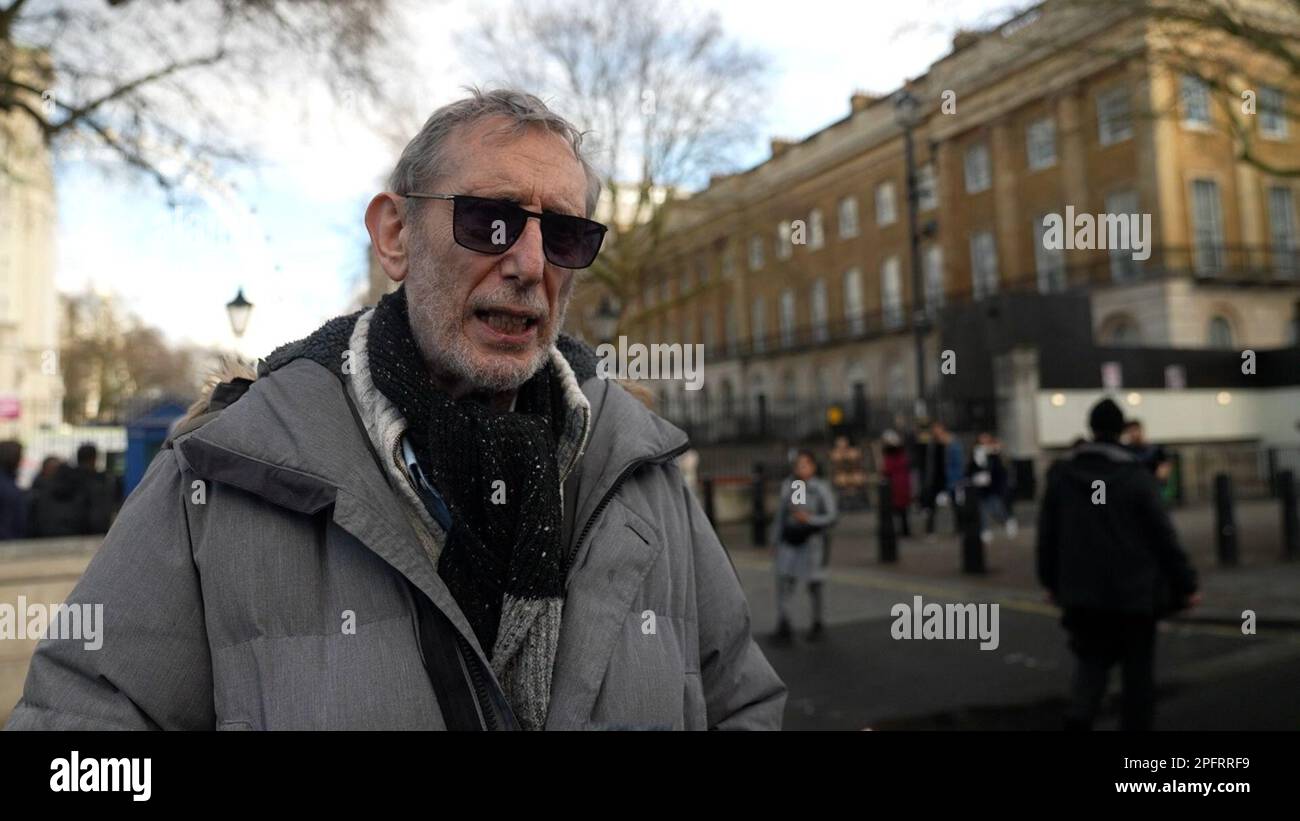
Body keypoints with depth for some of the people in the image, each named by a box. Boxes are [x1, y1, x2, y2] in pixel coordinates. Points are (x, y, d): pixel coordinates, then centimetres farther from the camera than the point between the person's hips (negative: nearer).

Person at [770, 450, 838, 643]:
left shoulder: (822, 488, -9)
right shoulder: (788, 484, 4)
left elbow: (832, 516, -9)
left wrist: (809, 519, -22)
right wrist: (775, 538, 14)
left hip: (811, 540, -3)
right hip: (789, 540, 3)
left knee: (814, 582, 9)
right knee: (784, 579, -8)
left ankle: (818, 623, 28)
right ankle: (783, 626, -5)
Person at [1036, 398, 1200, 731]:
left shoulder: (1061, 474, 1)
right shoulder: (1136, 476, -10)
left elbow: (1048, 532, 6)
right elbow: (1163, 535, -9)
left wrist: (1051, 580, 16)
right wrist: (1185, 584, 0)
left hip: (1082, 592, 3)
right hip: (1134, 592, -3)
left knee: (1091, 659, 12)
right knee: (1138, 669, 12)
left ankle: (1079, 715, -11)